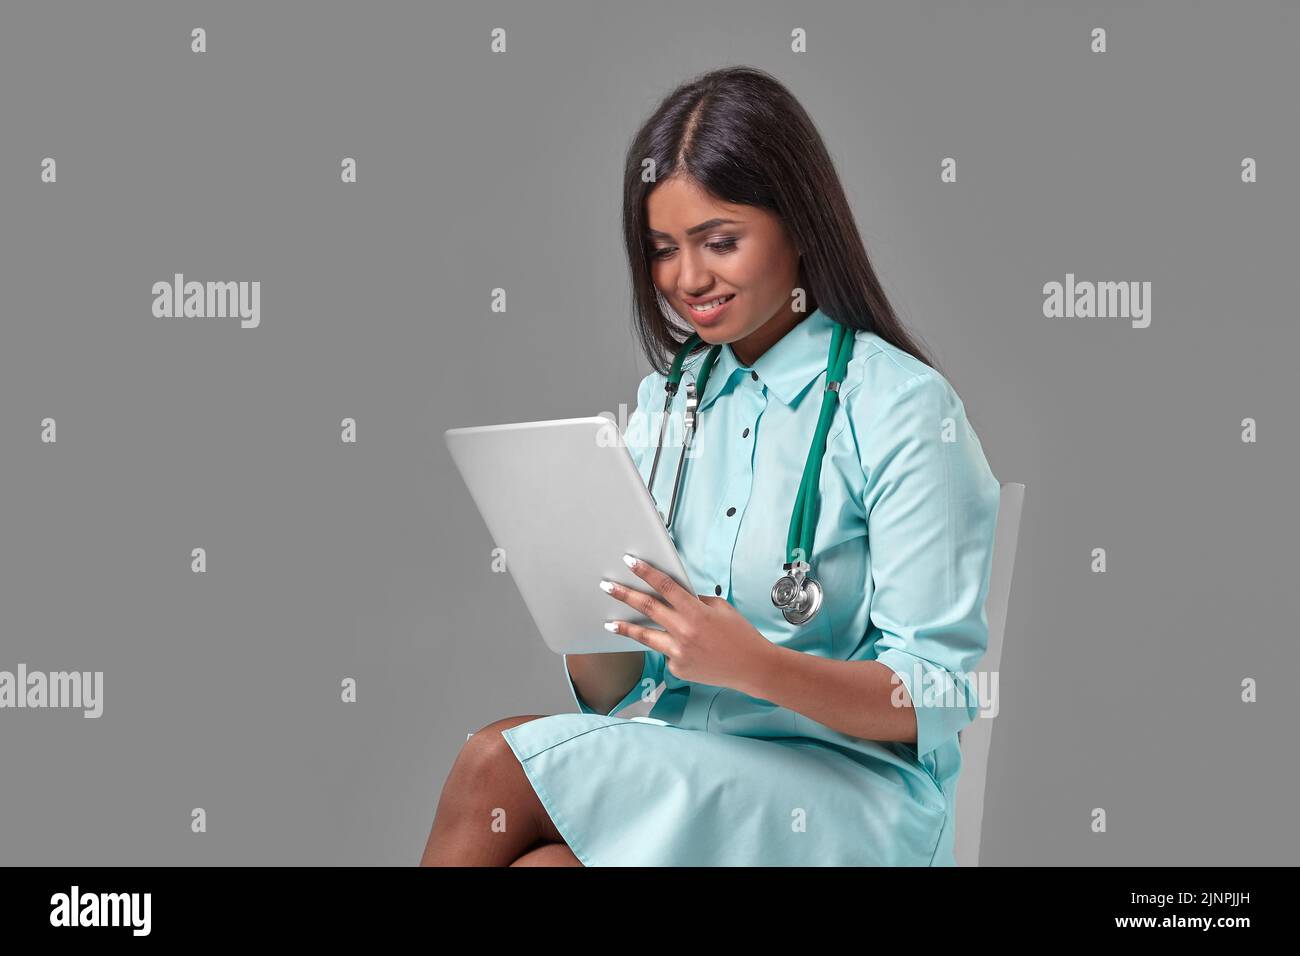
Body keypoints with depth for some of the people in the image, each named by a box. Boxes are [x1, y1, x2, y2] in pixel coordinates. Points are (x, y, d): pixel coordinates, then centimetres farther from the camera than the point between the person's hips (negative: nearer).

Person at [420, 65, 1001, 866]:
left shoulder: (905, 409, -8)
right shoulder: (668, 400, 12)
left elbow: (938, 699, -11)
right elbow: (614, 691, 11)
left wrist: (755, 664, -26)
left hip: (855, 798, -5)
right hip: (679, 773, 5)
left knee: (497, 765, -25)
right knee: (540, 862, -30)